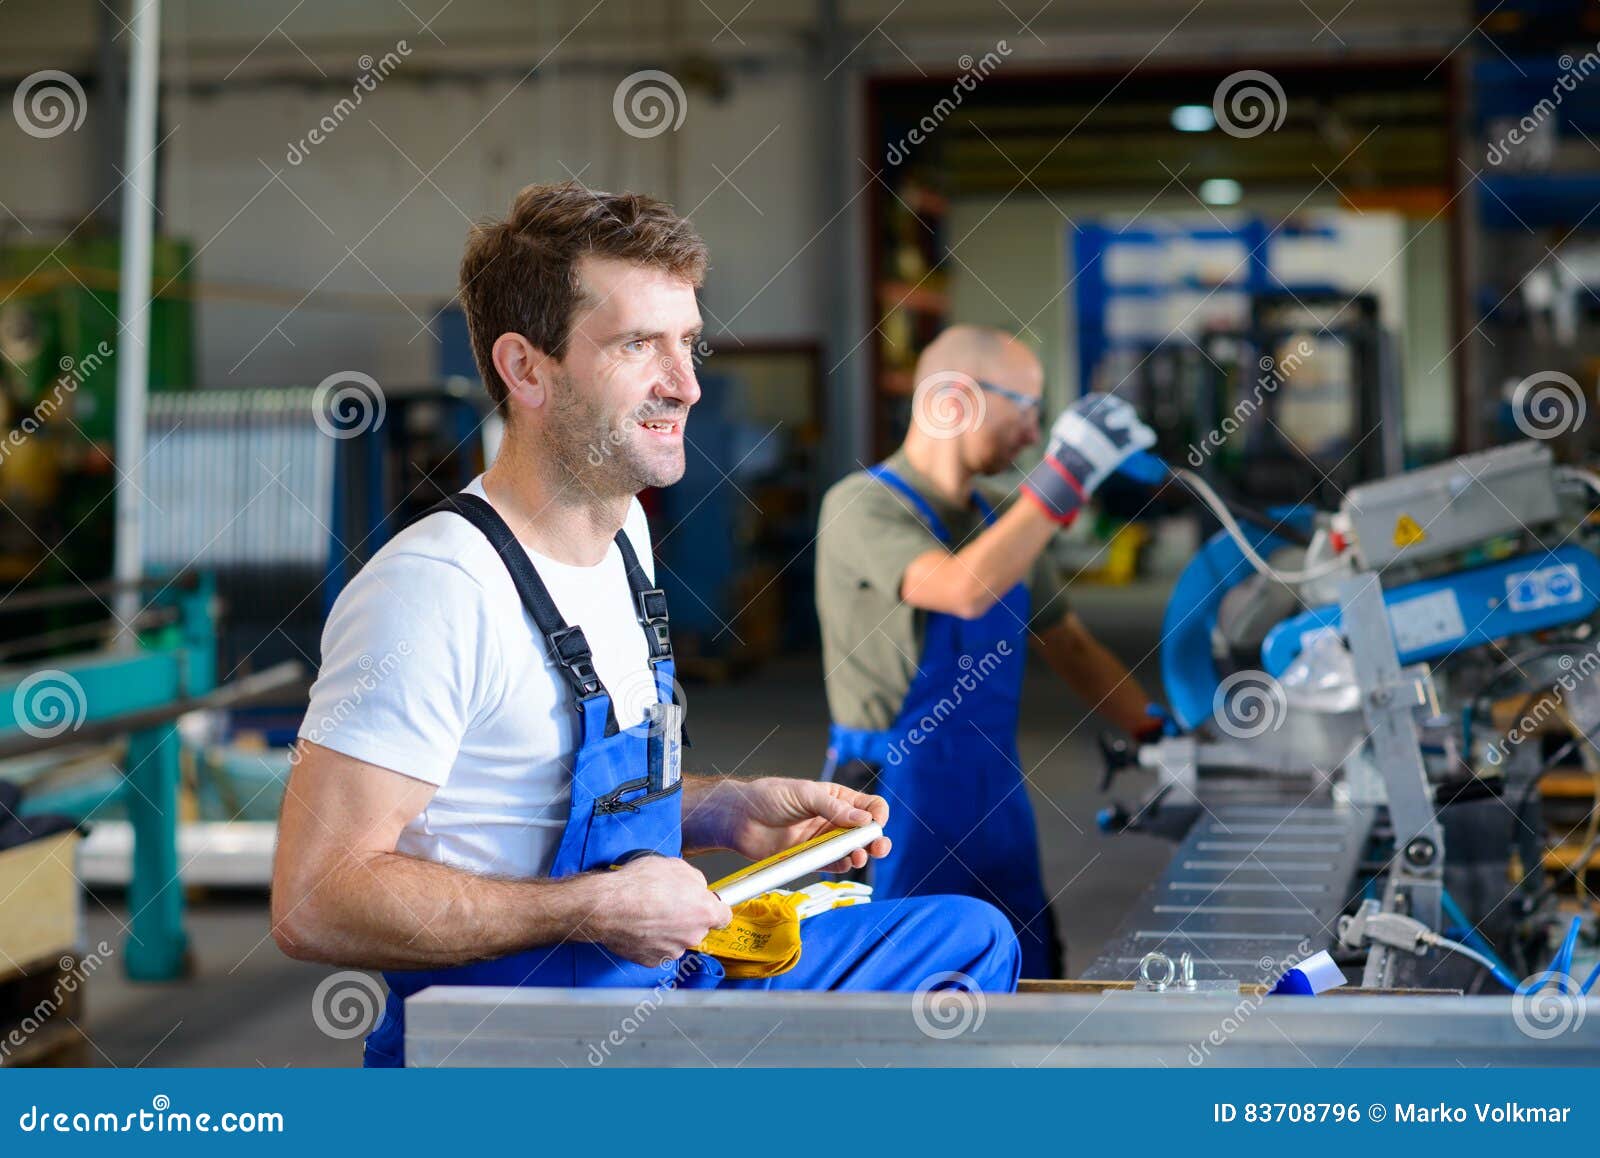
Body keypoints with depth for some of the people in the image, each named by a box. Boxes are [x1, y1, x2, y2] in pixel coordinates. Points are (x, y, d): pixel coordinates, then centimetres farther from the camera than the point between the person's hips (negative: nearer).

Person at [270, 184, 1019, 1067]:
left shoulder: (623, 531, 10)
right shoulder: (434, 591, -22)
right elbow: (313, 905, -26)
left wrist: (726, 812, 6)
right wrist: (598, 908, -23)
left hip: (662, 973, 10)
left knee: (971, 936, 18)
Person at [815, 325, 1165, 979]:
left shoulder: (1000, 521, 12)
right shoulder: (863, 507, -13)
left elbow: (1068, 644, 20)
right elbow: (966, 589, -30)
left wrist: (1156, 731, 9)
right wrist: (1065, 475, -28)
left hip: (996, 797, 8)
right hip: (901, 801, -8)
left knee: (1029, 983, 10)